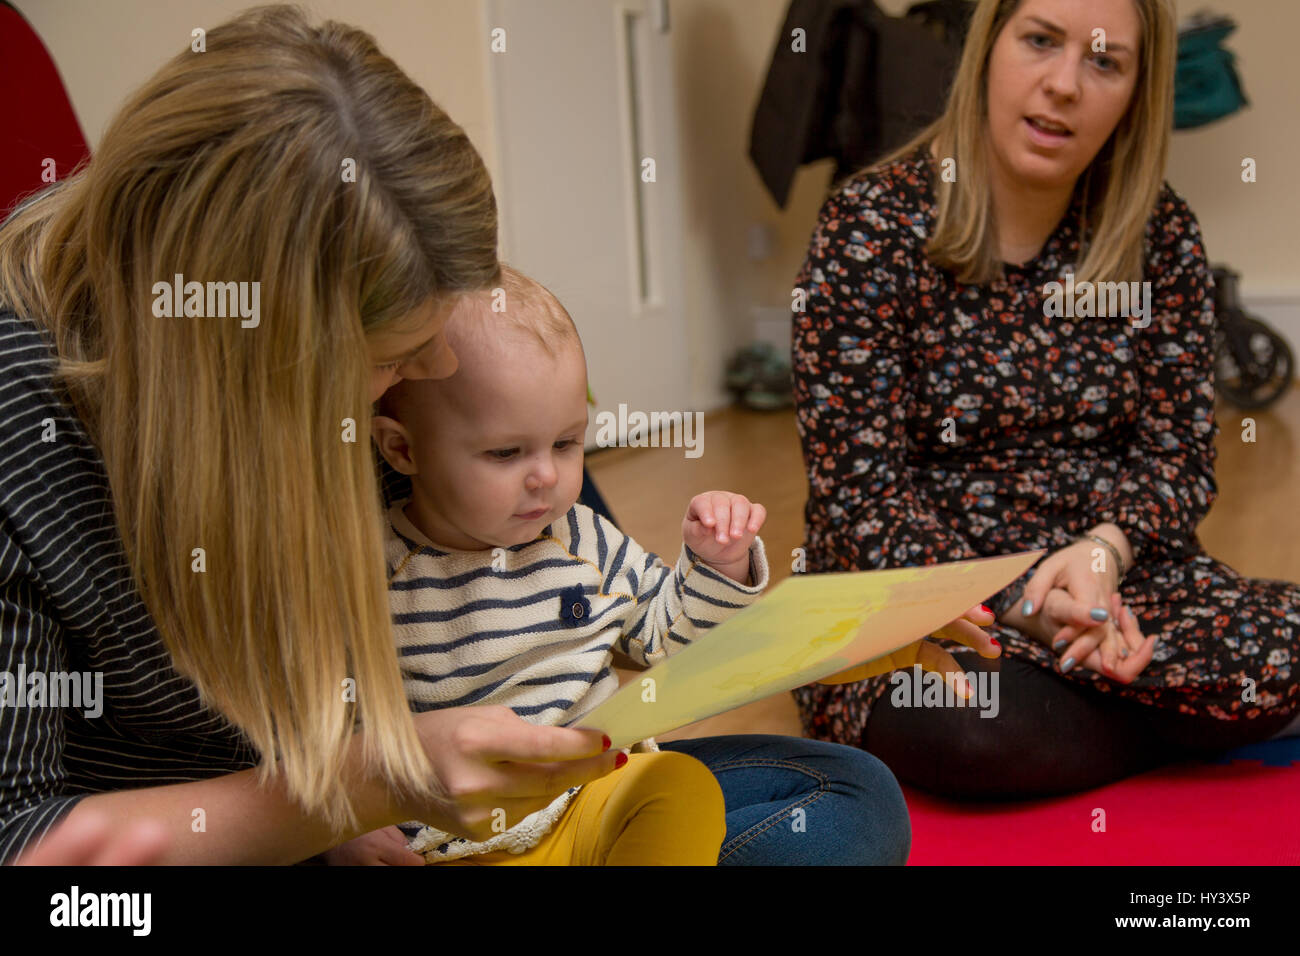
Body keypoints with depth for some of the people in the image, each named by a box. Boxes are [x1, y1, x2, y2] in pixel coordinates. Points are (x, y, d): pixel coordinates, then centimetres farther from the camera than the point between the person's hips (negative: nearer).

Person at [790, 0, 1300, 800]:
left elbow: (1179, 452, 4)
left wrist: (1103, 550, -19)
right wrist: (1011, 605, -24)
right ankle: (1178, 730, -6)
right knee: (966, 729, -36)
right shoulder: (870, 226, -8)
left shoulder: (1161, 234, 4)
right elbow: (860, 488, -11)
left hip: (1114, 569, 3)